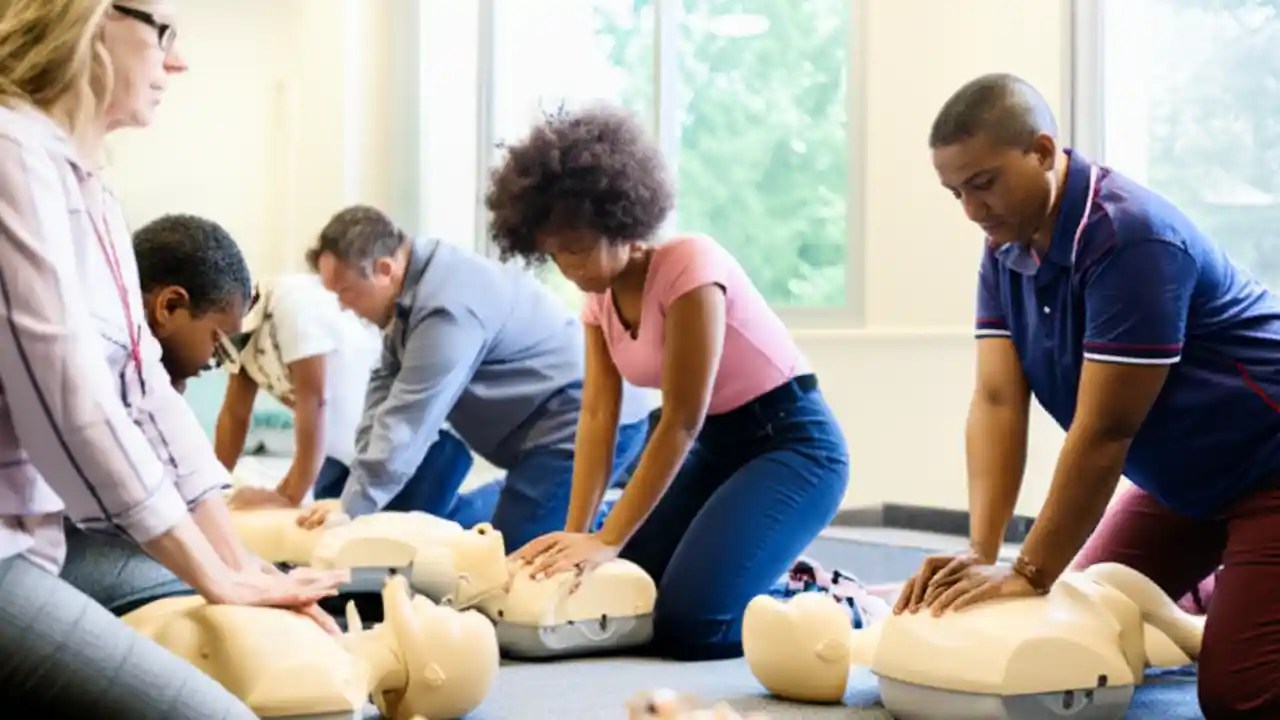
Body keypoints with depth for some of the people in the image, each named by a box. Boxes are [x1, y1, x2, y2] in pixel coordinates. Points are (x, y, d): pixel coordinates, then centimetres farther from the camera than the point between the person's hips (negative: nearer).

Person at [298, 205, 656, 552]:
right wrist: (361, 485, -6)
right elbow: (386, 384, 3)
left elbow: (408, 420, -27)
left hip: (583, 423, -10)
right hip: (558, 421, 10)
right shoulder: (415, 285, 6)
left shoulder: (447, 307, -26)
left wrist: (351, 508, -23)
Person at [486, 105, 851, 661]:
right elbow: (597, 415, -5)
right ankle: (784, 590, 14)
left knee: (690, 622, -23)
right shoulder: (600, 296, 2)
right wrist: (575, 533, -19)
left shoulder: (689, 264, -22)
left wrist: (608, 540, -28)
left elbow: (681, 421, -25)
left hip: (791, 443, -9)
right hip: (714, 445, 9)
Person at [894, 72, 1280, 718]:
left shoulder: (1129, 238, -28)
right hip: (1180, 480, 8)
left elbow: (1104, 432, -29)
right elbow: (996, 402, -10)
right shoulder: (1006, 249, -3)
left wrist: (1030, 574, -25)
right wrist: (979, 555, -22)